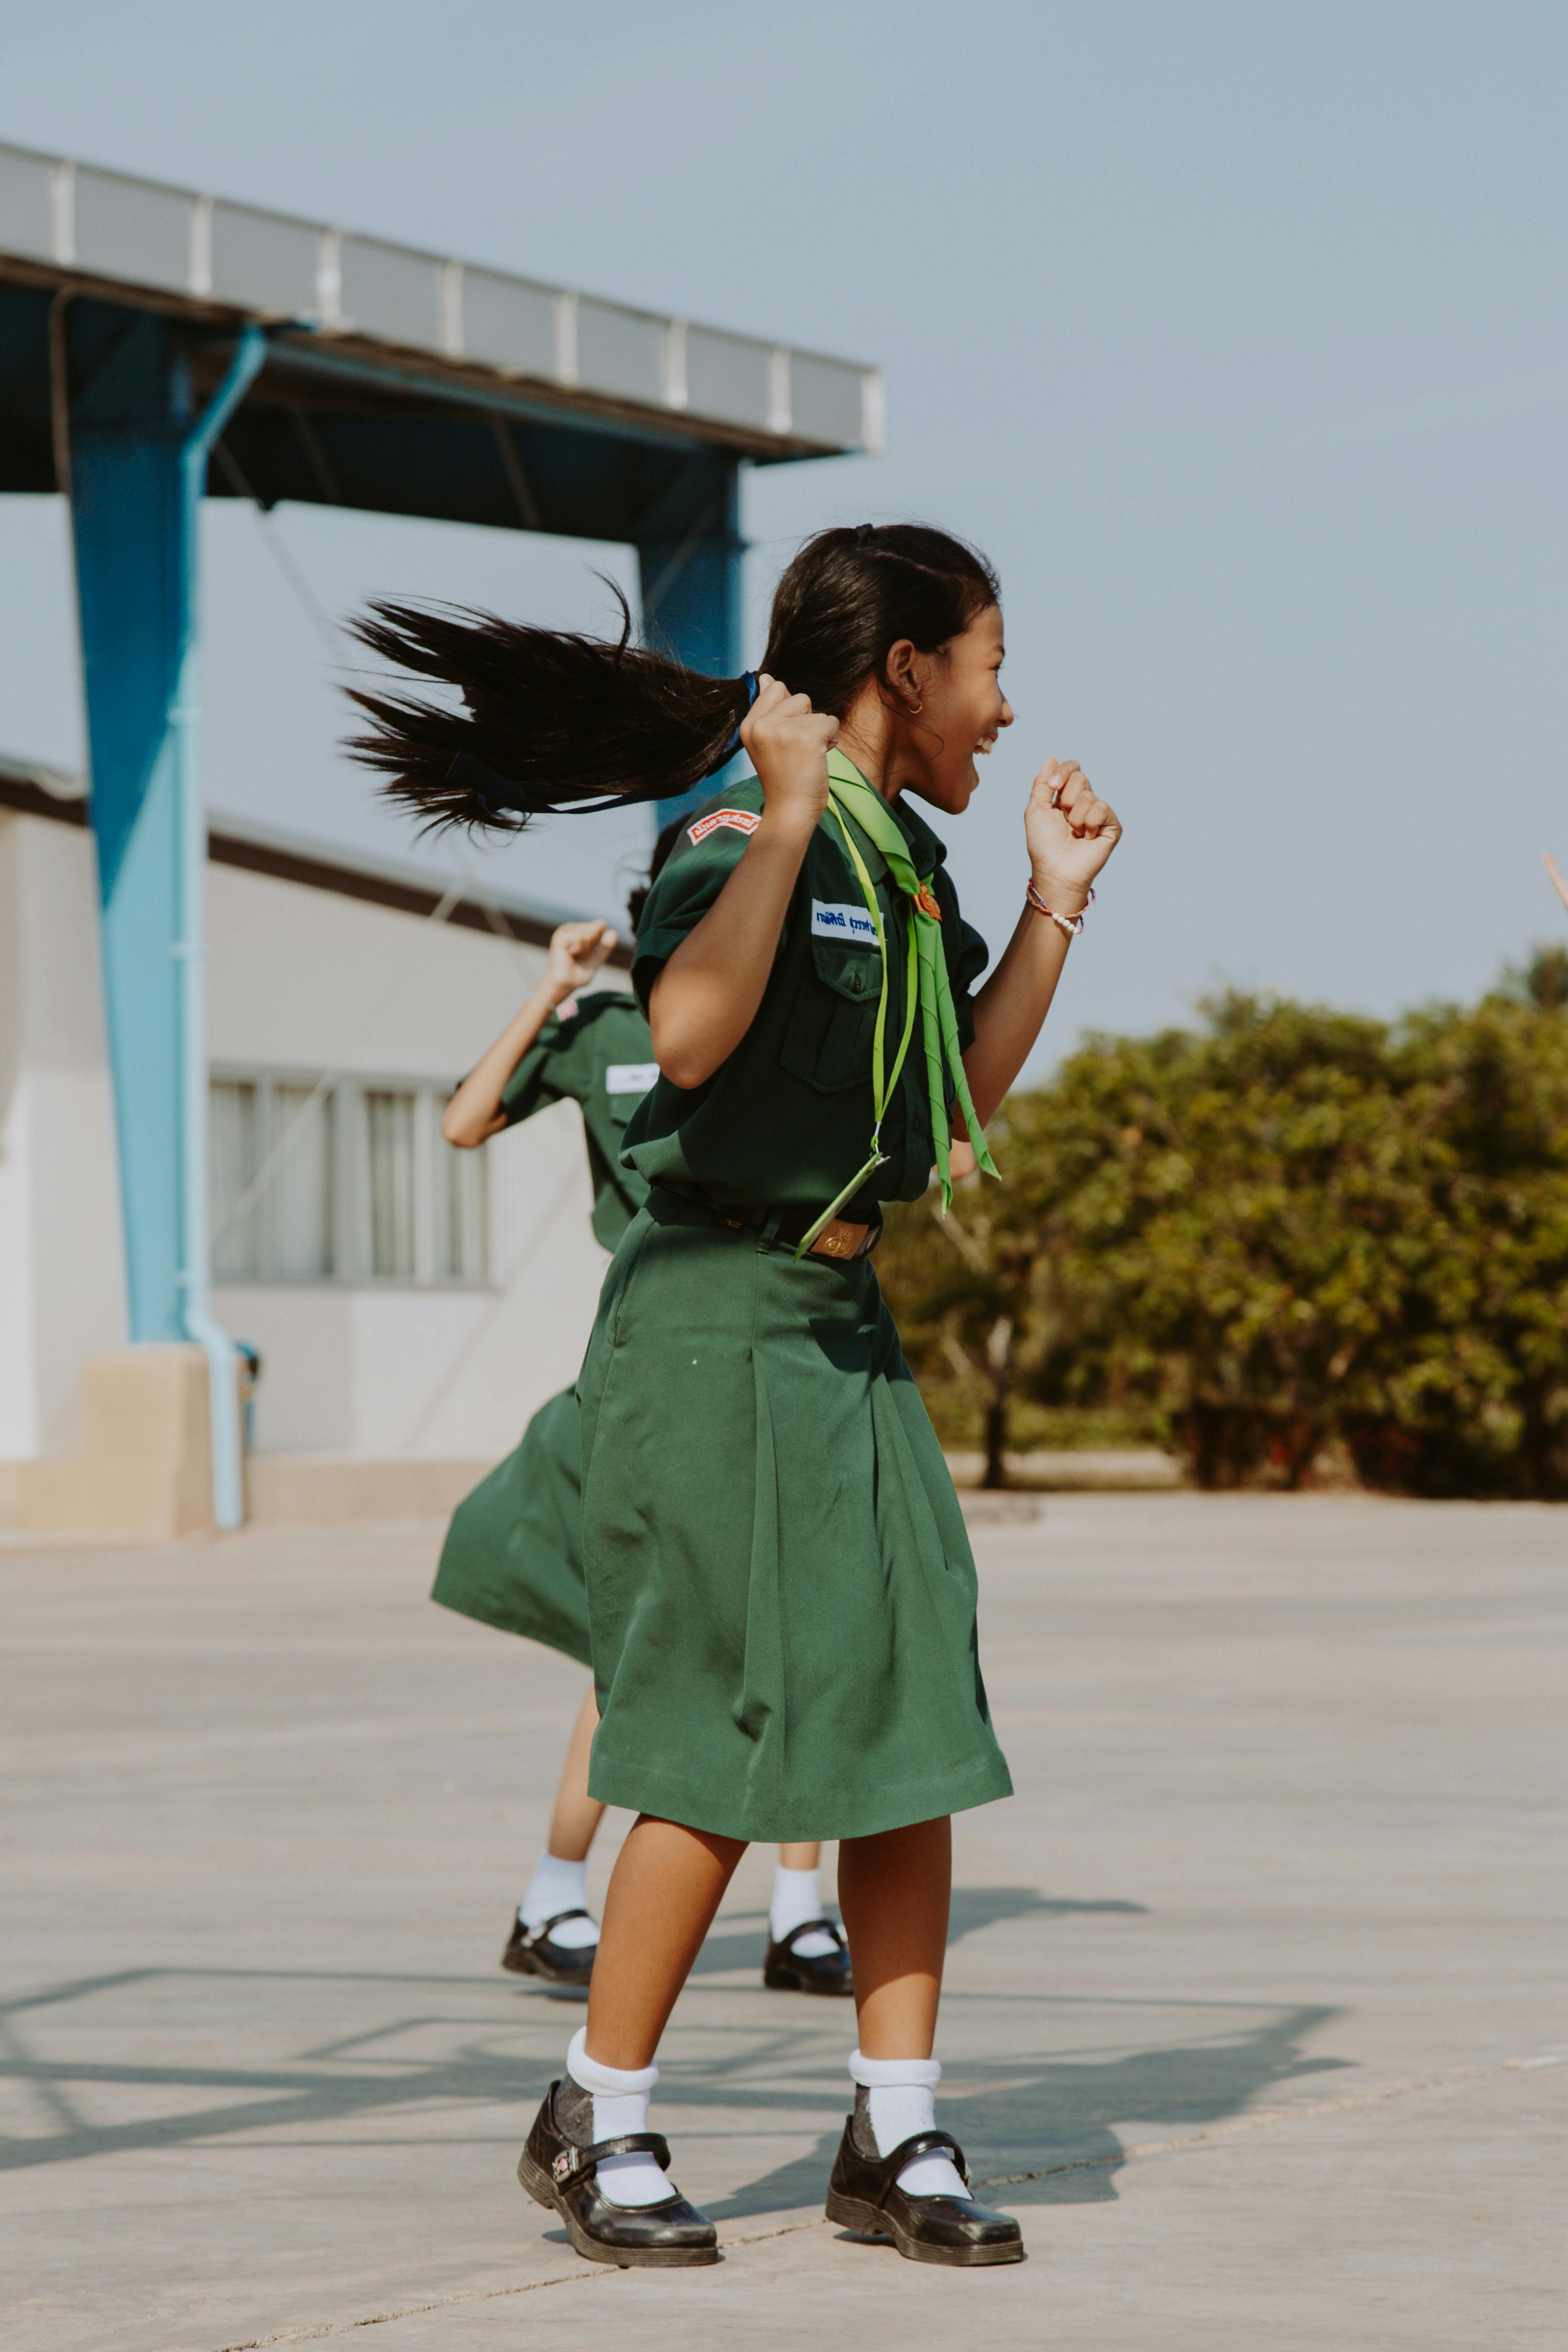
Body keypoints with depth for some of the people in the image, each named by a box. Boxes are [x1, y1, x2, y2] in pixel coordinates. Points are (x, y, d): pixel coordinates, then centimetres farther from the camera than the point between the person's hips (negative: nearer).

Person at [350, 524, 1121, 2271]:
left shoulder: (907, 860, 13)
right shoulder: (747, 830, -13)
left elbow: (960, 1104, 19)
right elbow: (688, 1034, -29)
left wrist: (1053, 908, 12)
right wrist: (781, 817, -31)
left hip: (844, 1333, 8)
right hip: (713, 1324, -8)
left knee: (916, 1723, 3)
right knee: (734, 1742, -7)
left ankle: (895, 2140, 8)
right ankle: (595, 2124, 7)